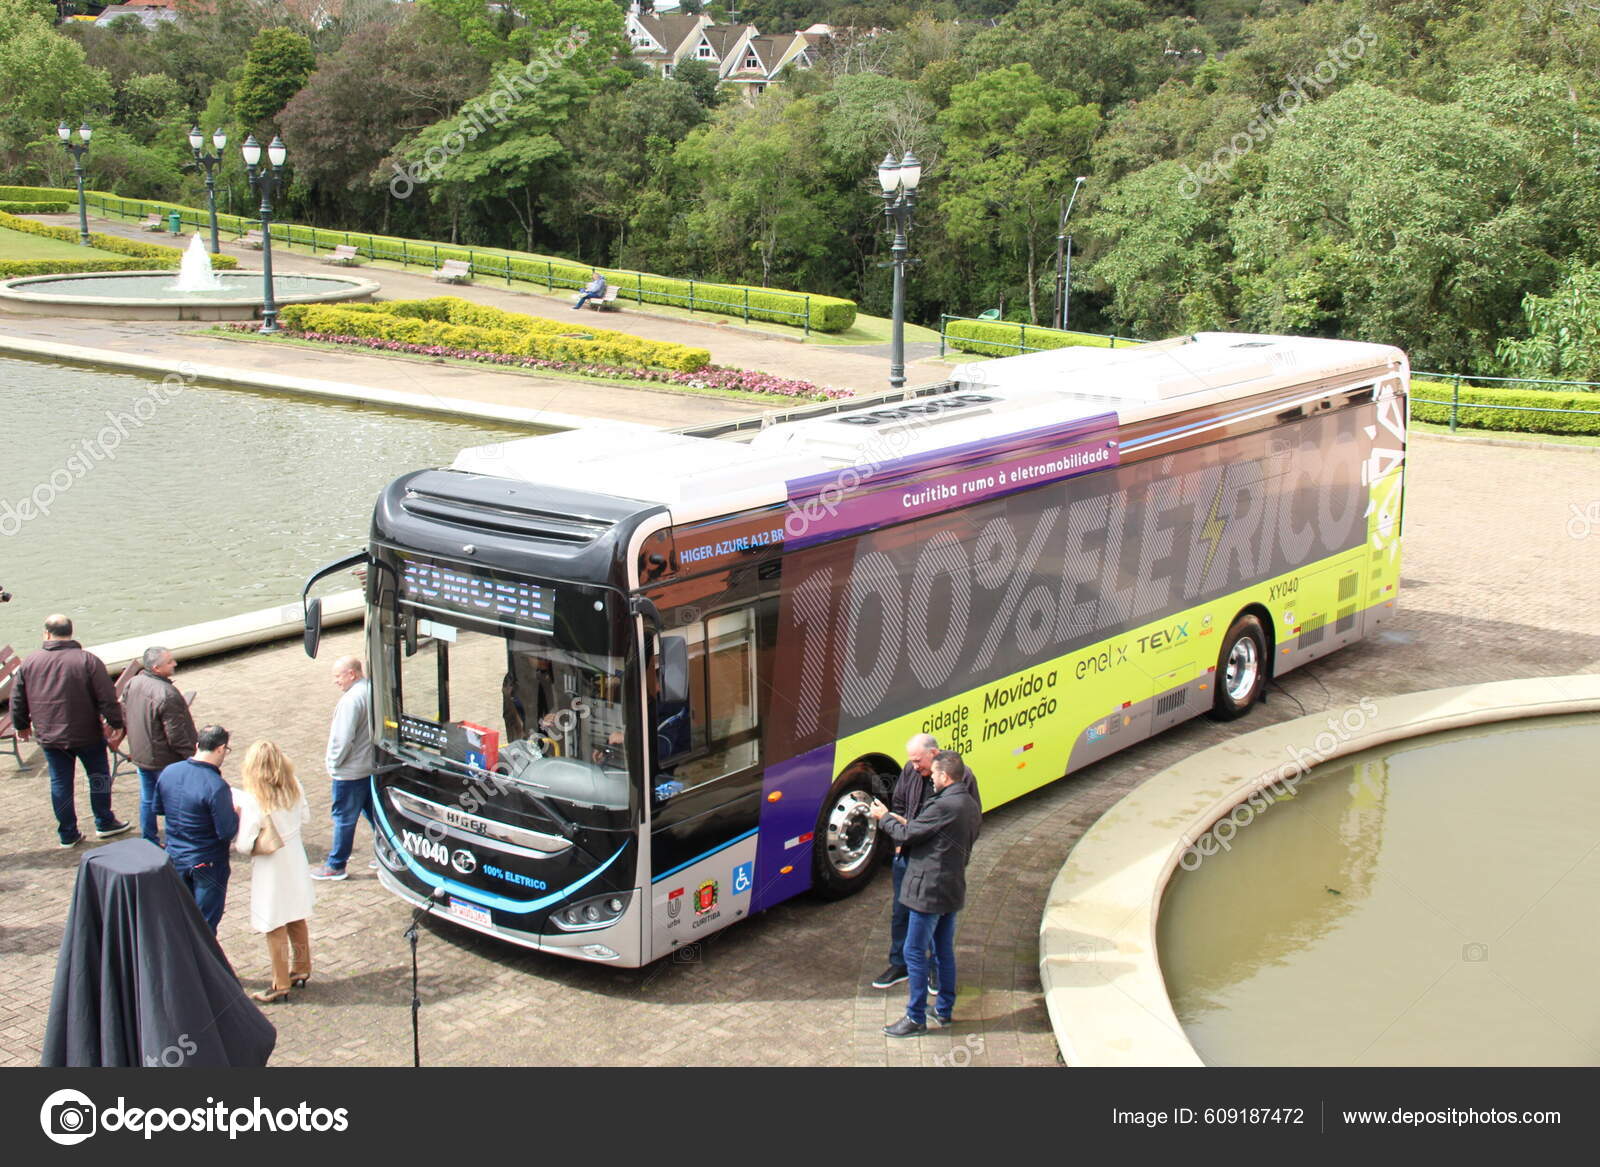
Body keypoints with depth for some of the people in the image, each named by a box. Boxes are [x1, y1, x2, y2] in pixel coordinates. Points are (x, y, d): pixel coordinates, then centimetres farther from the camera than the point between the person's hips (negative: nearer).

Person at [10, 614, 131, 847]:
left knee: (59, 782, 12)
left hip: (49, 736, 3)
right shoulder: (88, 661, -14)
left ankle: (68, 834, 17)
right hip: (87, 734, -3)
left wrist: (21, 726, 21)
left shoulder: (29, 662, -3)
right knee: (98, 775, 15)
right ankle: (104, 823, 22)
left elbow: (17, 700, 6)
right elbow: (107, 698, -15)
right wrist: (115, 724, -5)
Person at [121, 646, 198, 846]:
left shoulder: (132, 684, -2)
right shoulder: (166, 694, -28)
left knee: (147, 800, 19)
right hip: (164, 760, -8)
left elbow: (125, 717, 10)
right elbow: (175, 734, -24)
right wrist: (190, 754, -11)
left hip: (140, 755, 8)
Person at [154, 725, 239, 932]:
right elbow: (227, 832, -23)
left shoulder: (168, 773, -7)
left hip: (174, 857, 6)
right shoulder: (216, 787, -28)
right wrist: (236, 813, -4)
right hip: (207, 864, -6)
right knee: (205, 923, 9)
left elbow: (158, 809, 8)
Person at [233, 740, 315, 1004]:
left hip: (270, 869, -6)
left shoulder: (252, 800, -26)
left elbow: (245, 846, -22)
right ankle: (302, 970, 37)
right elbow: (305, 817, 5)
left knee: (275, 929, 9)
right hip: (296, 861, 6)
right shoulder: (293, 787, -8)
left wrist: (234, 841, -1)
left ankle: (280, 985, 20)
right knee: (296, 920, 23)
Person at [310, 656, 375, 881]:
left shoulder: (351, 700, -25)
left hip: (351, 771, -8)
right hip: (373, 764, 9)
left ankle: (336, 866, 16)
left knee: (344, 818, 4)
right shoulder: (374, 690, 2)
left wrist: (333, 764, -10)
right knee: (374, 811, 20)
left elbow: (343, 739, -25)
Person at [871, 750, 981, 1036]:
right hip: (953, 889, 10)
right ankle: (945, 1009, 28)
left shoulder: (943, 806, -22)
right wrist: (908, 823, 12)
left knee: (915, 952, -2)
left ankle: (915, 1018, 3)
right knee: (944, 950, 19)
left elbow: (906, 836, -17)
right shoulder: (970, 805, 9)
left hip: (929, 889, -9)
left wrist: (885, 817, 0)